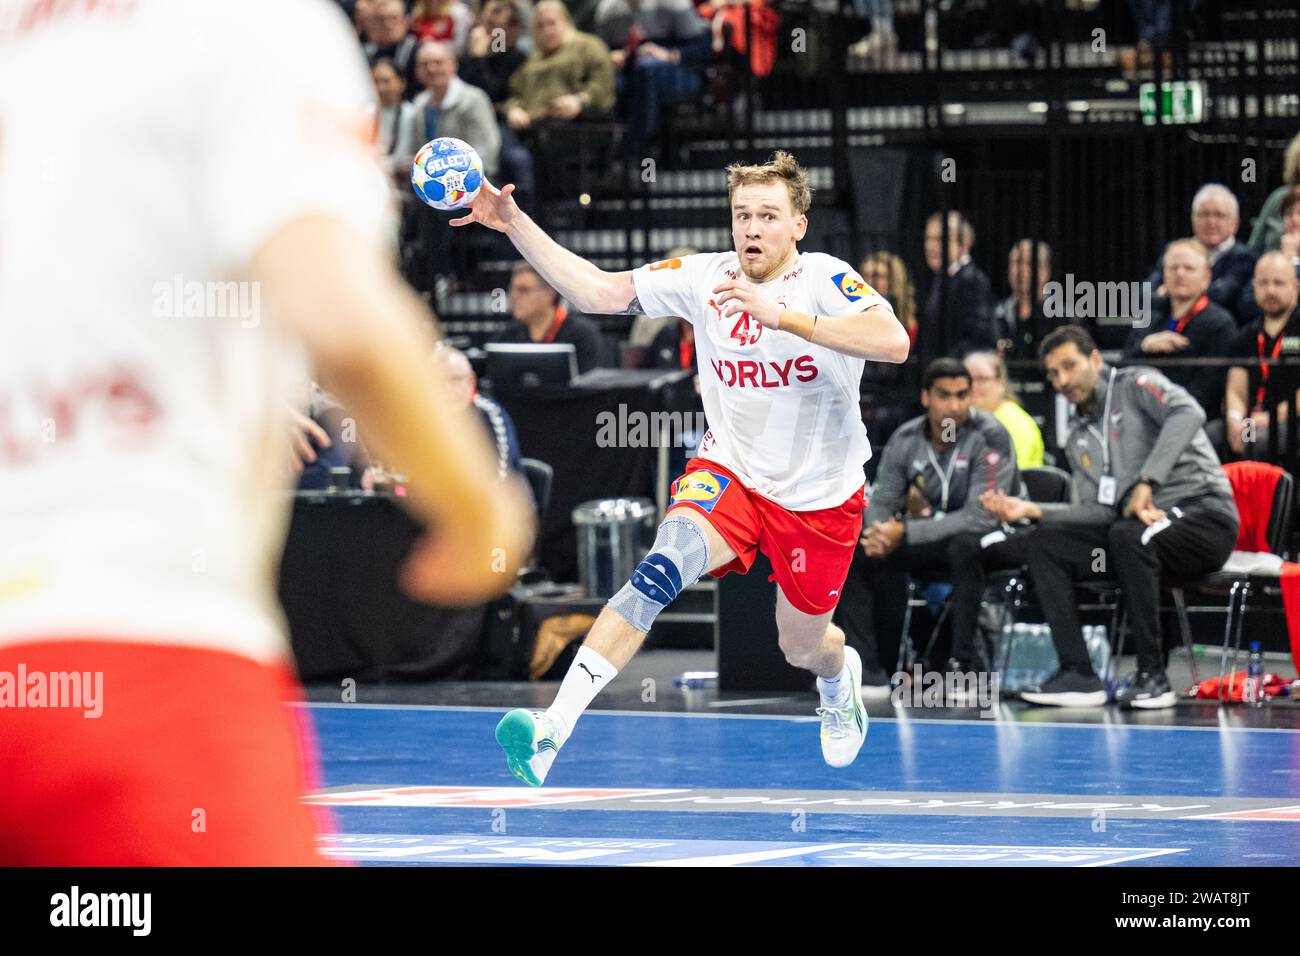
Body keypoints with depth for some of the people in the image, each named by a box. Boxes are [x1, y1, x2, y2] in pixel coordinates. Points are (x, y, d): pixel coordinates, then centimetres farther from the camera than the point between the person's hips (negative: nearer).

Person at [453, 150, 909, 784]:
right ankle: (553, 727, -40)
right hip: (729, 473, 1)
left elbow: (893, 342, -35)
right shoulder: (705, 277, -5)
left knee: (804, 648, 15)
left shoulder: (825, 280, -16)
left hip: (820, 496, -1)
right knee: (661, 571, -29)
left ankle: (840, 677, 58)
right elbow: (595, 290, -6)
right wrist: (513, 223, -16)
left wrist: (783, 315, -41)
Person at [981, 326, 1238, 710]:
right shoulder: (1078, 439, 20)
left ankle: (1153, 675, -30)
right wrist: (1031, 510, -4)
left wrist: (1147, 483, -27)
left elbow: (1187, 412, -22)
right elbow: (1095, 511, 12)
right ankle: (1078, 675, -20)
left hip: (1204, 511, -7)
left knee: (1128, 535, -38)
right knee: (1041, 543, -10)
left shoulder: (1136, 385, -1)